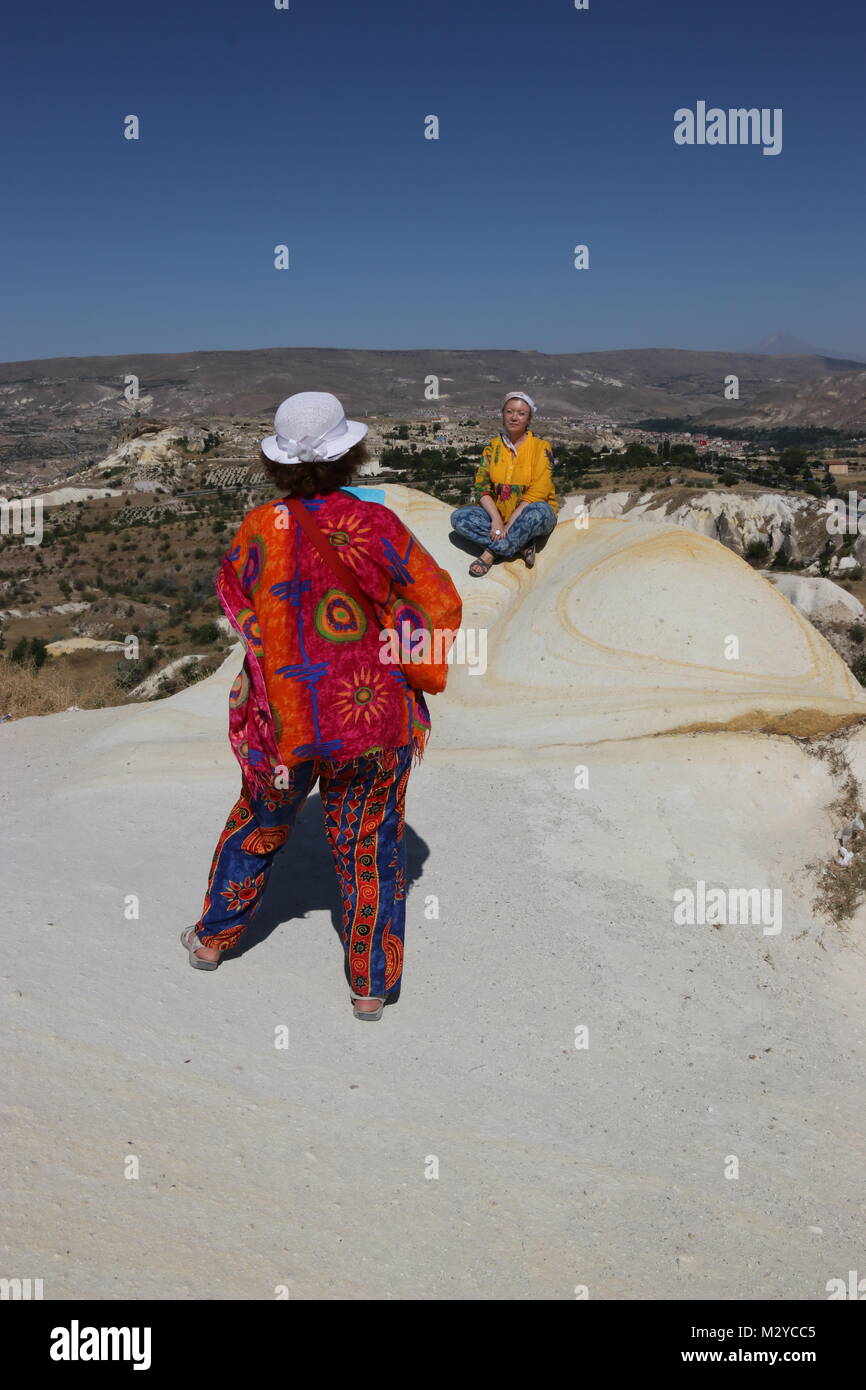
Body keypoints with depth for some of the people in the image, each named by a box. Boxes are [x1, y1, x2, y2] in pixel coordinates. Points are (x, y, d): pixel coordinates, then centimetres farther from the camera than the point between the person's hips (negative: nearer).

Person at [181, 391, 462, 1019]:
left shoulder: (260, 530, -11)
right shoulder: (377, 524, -16)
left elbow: (232, 593, 8)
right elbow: (441, 601, -7)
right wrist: (410, 671, 8)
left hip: (283, 720, 2)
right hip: (376, 721, -1)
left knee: (260, 825, 24)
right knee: (371, 847, 13)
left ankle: (213, 937, 43)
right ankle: (371, 984, 23)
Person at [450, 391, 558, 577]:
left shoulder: (541, 447, -7)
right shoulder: (493, 446, 5)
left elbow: (536, 493, -15)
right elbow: (481, 487, -3)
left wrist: (510, 523, -24)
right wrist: (496, 519, -21)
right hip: (498, 513, 4)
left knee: (539, 512, -38)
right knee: (458, 517, -19)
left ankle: (491, 552, -26)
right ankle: (520, 544, -22)